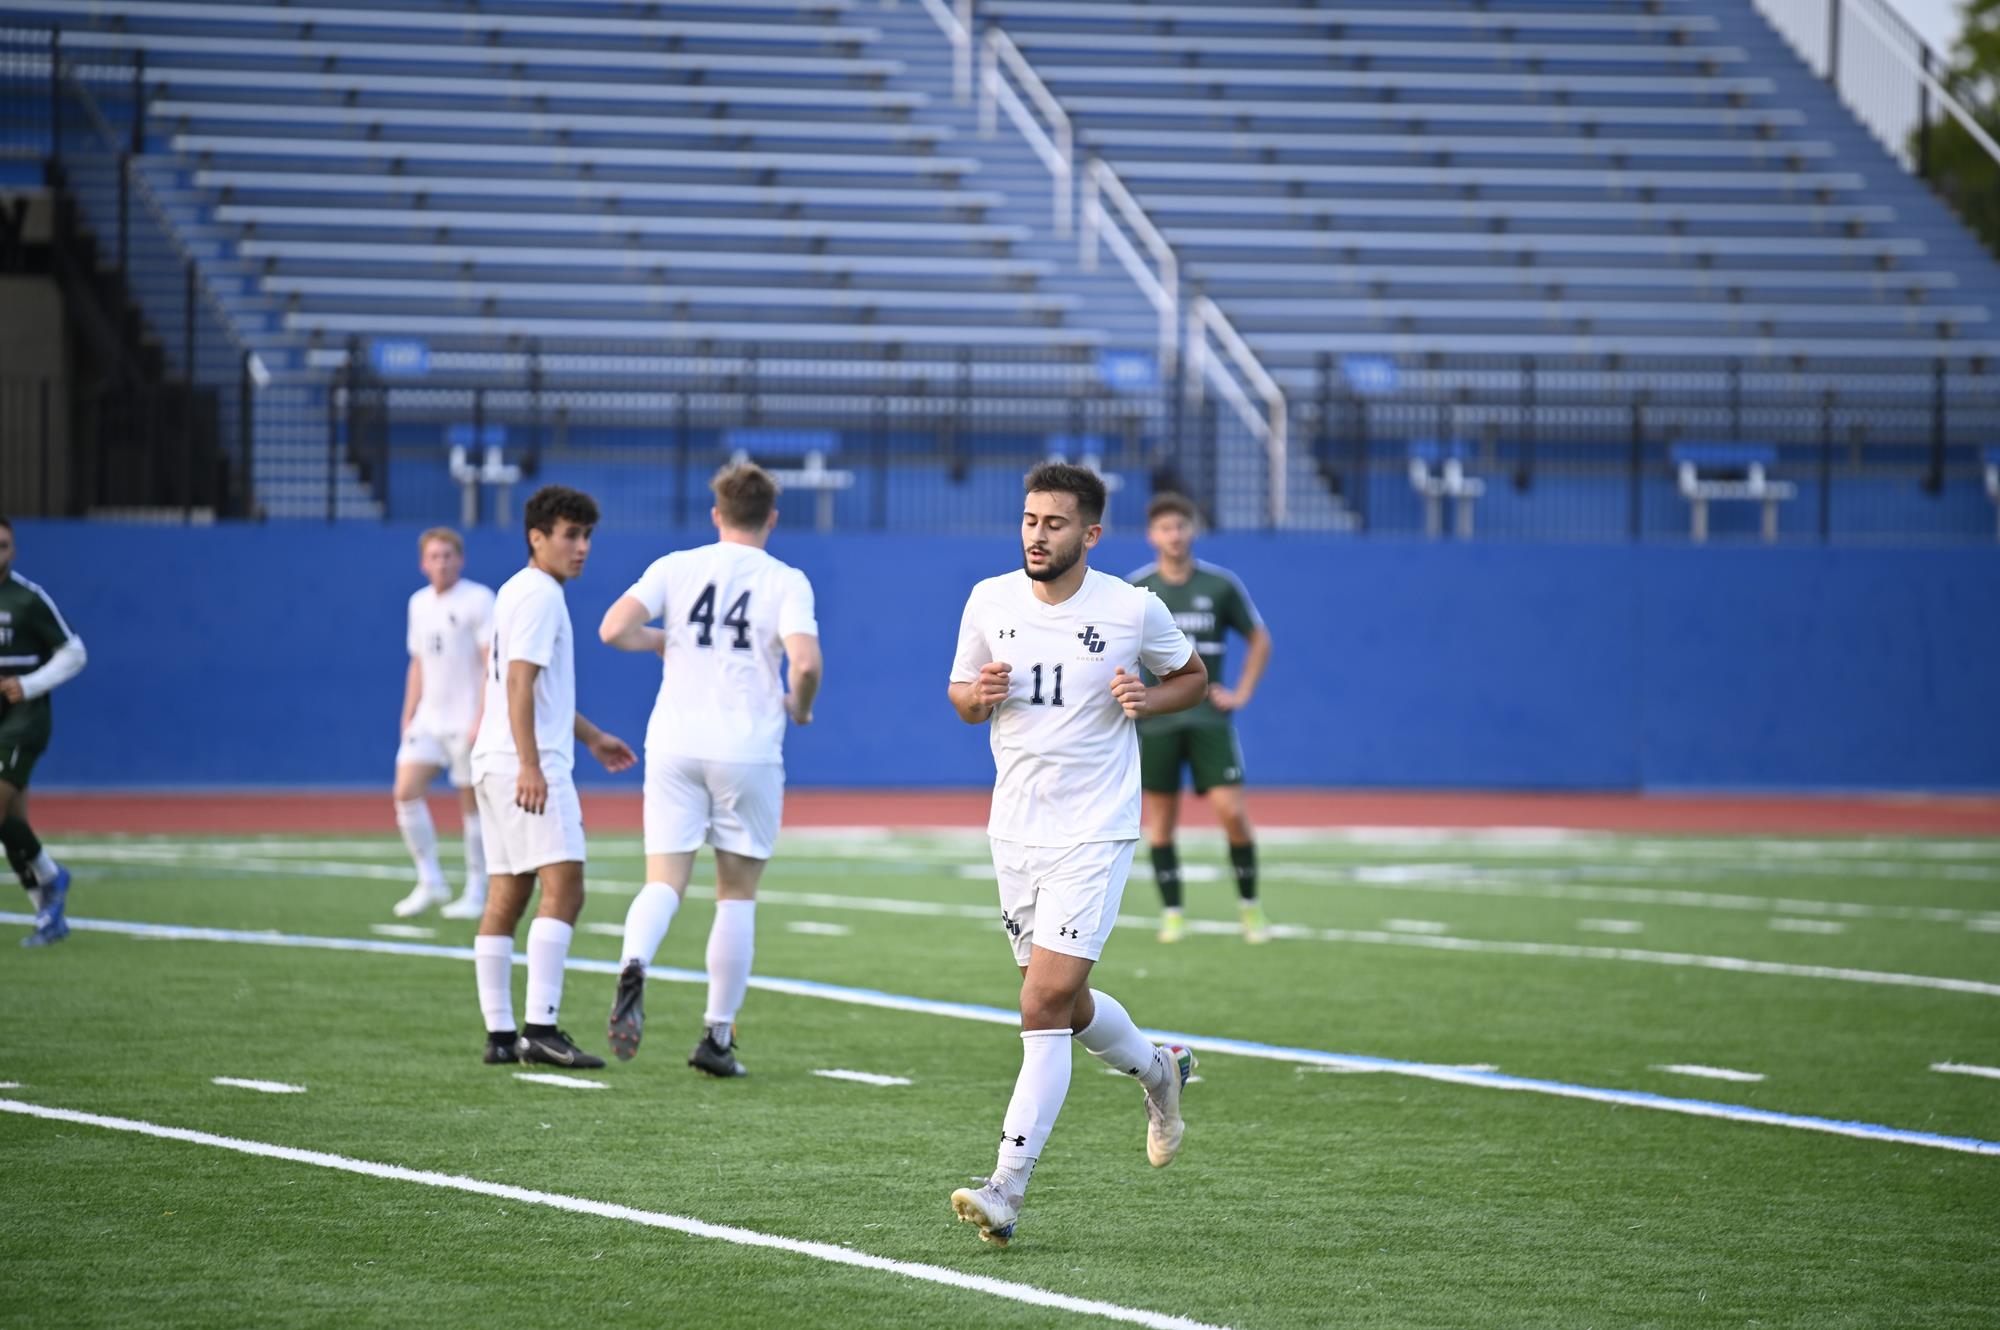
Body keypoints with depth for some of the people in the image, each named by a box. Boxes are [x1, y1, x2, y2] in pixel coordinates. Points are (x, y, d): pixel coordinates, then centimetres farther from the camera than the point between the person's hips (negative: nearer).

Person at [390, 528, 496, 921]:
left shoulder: (478, 600, -8)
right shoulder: (419, 603, 12)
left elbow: (492, 663, -12)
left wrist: (482, 719, -19)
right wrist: (408, 718, 14)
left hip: (467, 722, -6)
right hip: (427, 721, 6)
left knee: (472, 802, -1)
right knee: (406, 792, -7)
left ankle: (476, 893, 8)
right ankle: (430, 881, 3)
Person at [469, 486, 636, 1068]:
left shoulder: (518, 592, 22)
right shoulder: (539, 595, -10)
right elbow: (519, 682, -19)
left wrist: (590, 735, 35)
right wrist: (530, 766, -25)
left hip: (497, 763, 11)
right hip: (526, 765, -11)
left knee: (506, 898, 8)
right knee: (563, 888, -15)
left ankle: (500, 1034, 8)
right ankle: (540, 1027, -23)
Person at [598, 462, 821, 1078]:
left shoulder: (675, 568, 4)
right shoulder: (786, 582, -2)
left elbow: (613, 630, -7)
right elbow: (805, 662, -16)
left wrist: (662, 640, 13)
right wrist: (799, 705, 5)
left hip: (674, 746, 1)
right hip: (748, 747, -1)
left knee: (664, 881, 0)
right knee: (737, 893, 10)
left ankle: (634, 966, -33)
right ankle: (717, 1036, 10)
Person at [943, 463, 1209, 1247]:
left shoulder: (1133, 610, -6)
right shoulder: (989, 601, 2)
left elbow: (1192, 677, 10)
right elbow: (962, 700, 14)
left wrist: (1146, 700, -11)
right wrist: (979, 695, -10)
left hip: (1095, 833, -5)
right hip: (1014, 829, 5)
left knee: (1047, 999, -15)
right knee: (1059, 1002, 14)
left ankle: (1007, 1189, -15)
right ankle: (1157, 1071, 46)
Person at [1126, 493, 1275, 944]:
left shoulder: (1220, 585, 1)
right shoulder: (1134, 590, 1)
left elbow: (1259, 639, 11)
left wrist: (1242, 694, 2)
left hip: (1208, 716, 0)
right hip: (1155, 720, 0)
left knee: (1230, 810, -9)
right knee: (1161, 817, 2)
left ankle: (1250, 905, 5)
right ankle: (1172, 914, 10)